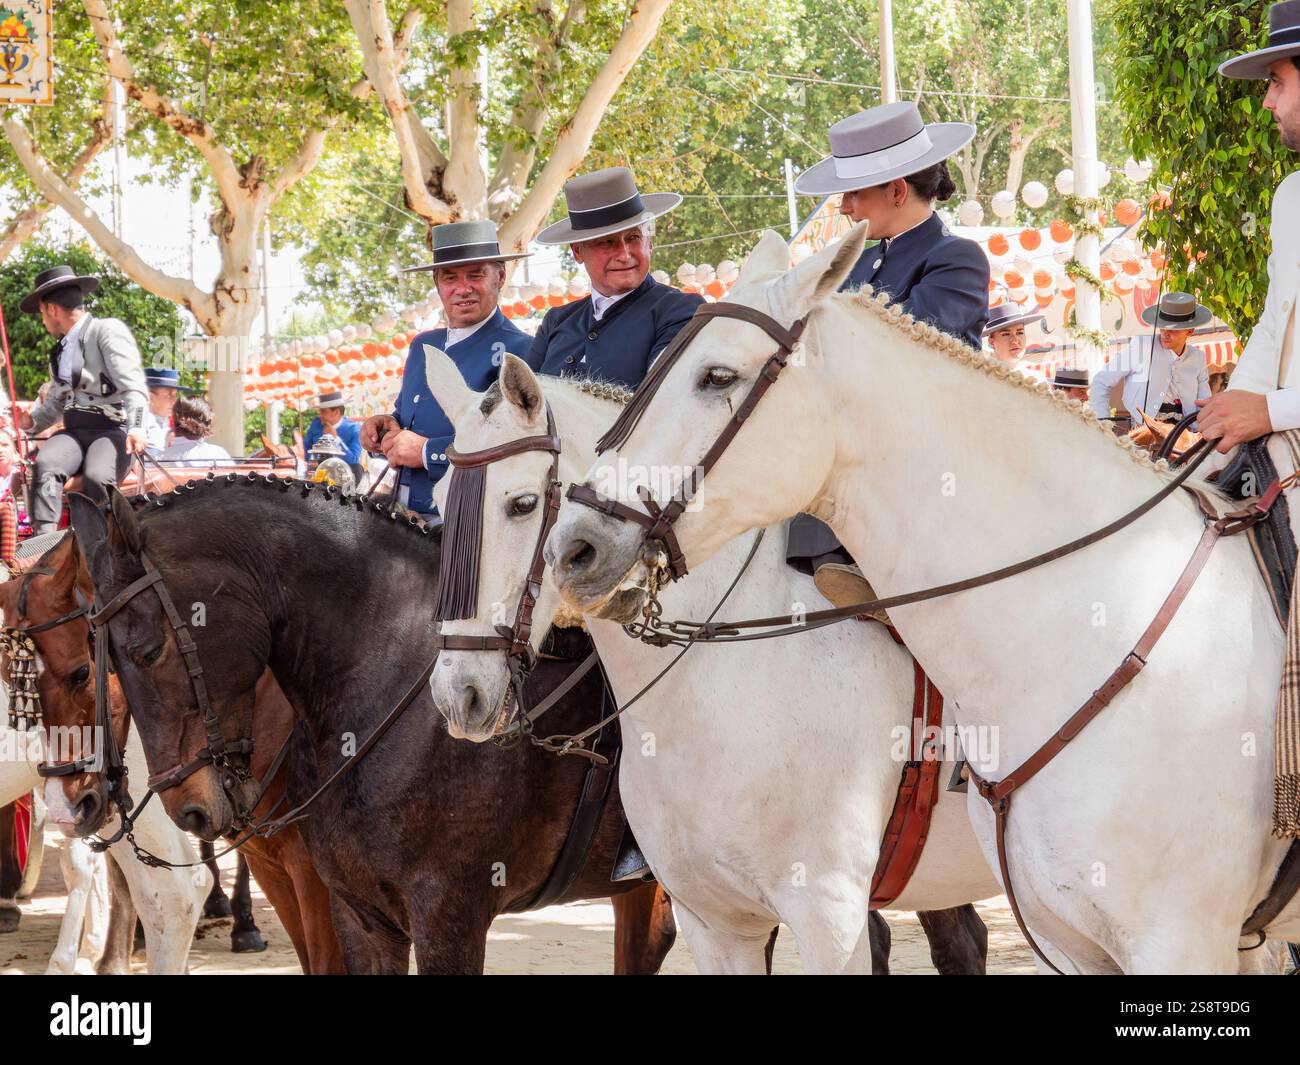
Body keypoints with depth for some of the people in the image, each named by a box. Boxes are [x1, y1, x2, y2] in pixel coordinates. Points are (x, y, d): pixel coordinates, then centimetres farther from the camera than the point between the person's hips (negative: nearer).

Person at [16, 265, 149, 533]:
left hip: (113, 429, -6)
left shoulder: (108, 330, 2)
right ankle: (45, 537, -42)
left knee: (96, 477, -36)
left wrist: (136, 427, -25)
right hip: (74, 432, 6)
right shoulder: (60, 351, 27)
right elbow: (54, 405, 34)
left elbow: (132, 384, -10)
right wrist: (29, 422, 12)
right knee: (45, 464, -28)